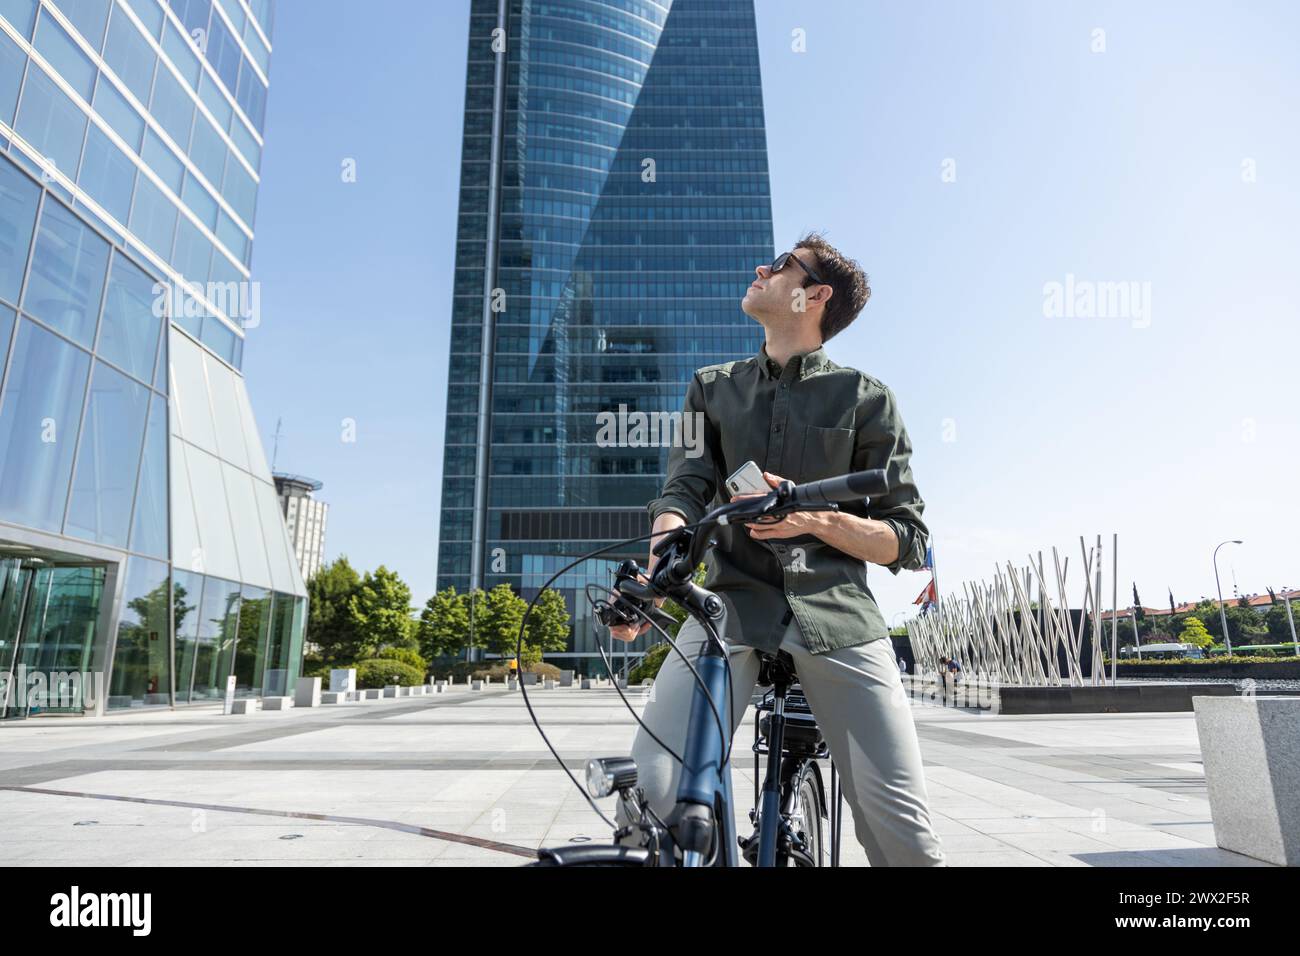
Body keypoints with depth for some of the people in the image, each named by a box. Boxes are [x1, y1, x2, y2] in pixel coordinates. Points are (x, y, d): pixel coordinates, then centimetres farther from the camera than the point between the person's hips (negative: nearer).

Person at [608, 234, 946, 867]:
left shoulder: (866, 399, 8)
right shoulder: (713, 388, 16)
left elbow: (907, 541, 6)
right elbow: (683, 492, 1)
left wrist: (815, 518, -13)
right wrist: (655, 575, -20)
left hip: (837, 613, 0)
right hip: (731, 606, 1)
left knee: (904, 831, -8)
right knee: (647, 801, -16)